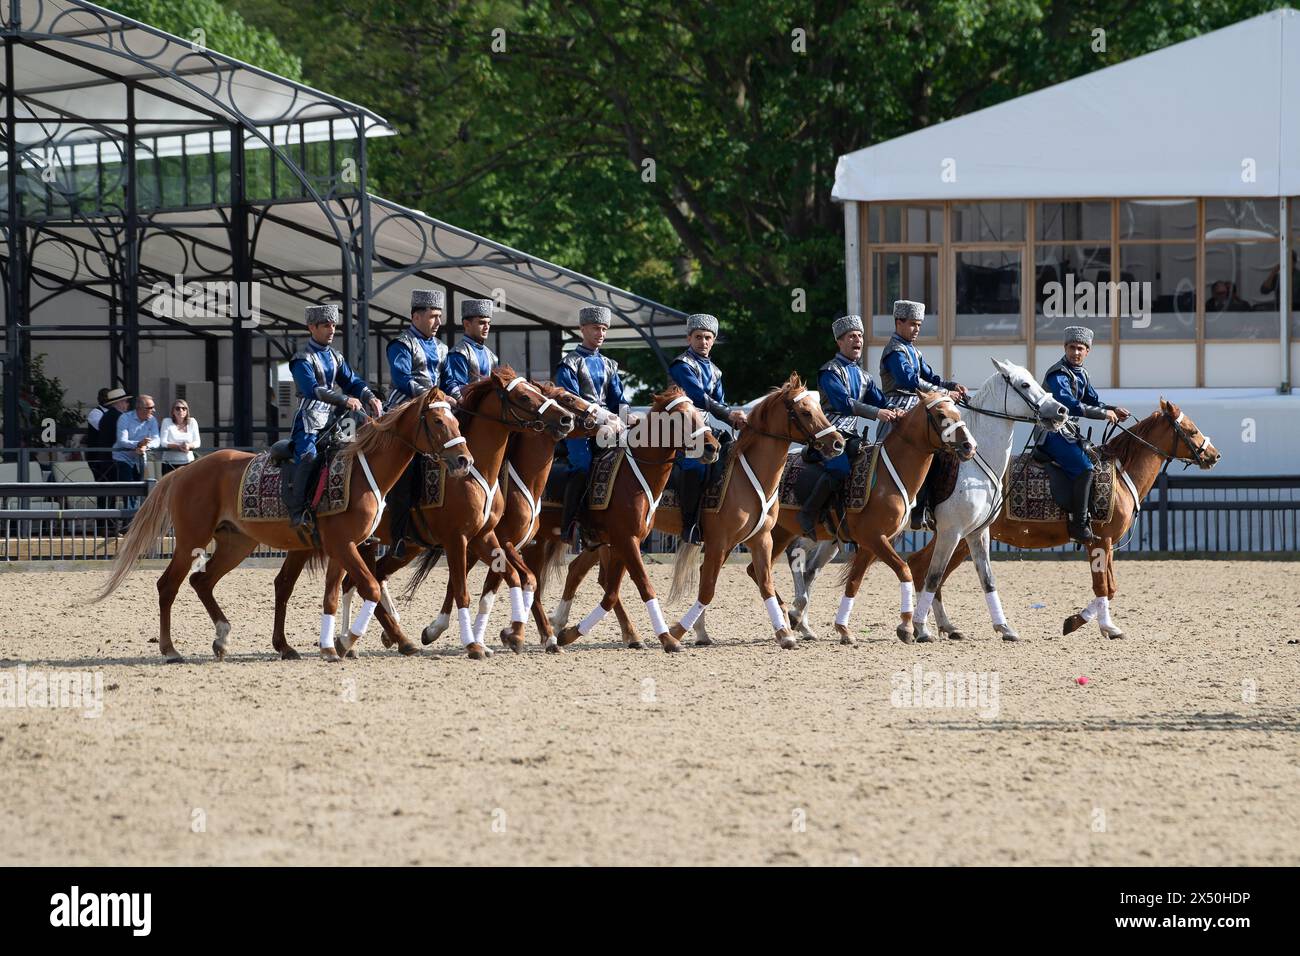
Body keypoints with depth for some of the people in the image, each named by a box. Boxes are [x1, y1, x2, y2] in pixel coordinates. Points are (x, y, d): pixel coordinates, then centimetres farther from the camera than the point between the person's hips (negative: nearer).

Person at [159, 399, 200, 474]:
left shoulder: (192, 422, 6)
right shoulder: (167, 422, 1)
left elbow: (197, 442, 4)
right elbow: (163, 442, -7)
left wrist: (188, 446, -20)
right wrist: (178, 446, -22)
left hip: (188, 462, 1)